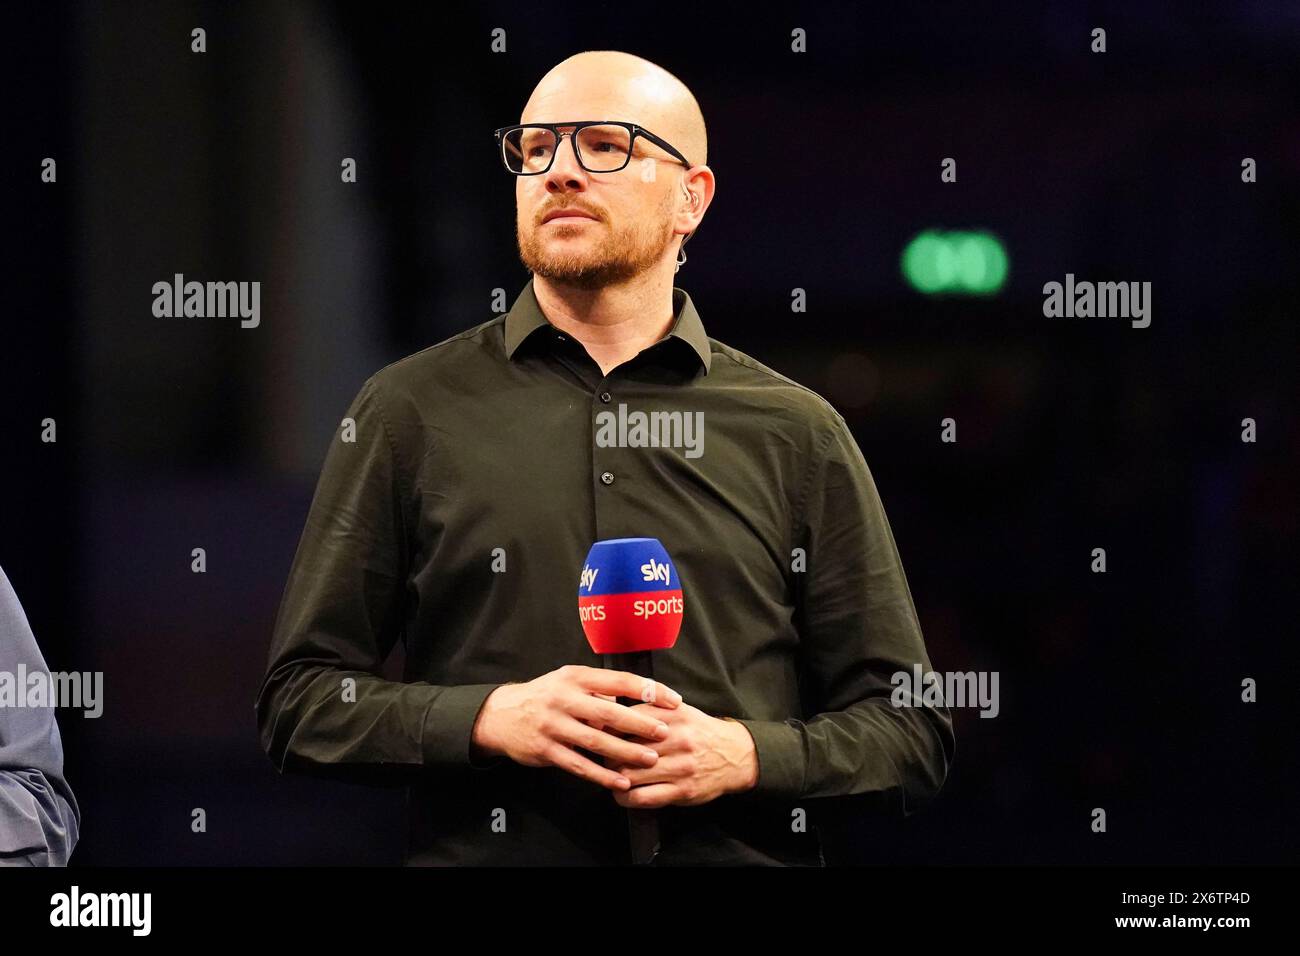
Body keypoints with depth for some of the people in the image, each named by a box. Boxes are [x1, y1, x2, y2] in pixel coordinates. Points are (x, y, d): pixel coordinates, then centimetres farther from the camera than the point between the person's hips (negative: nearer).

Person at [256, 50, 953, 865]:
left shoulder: (797, 433, 9)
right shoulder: (410, 412, 8)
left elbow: (912, 733, 9)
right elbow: (300, 701, 6)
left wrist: (745, 754, -8)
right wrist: (493, 719, -10)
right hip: (482, 856, 0)